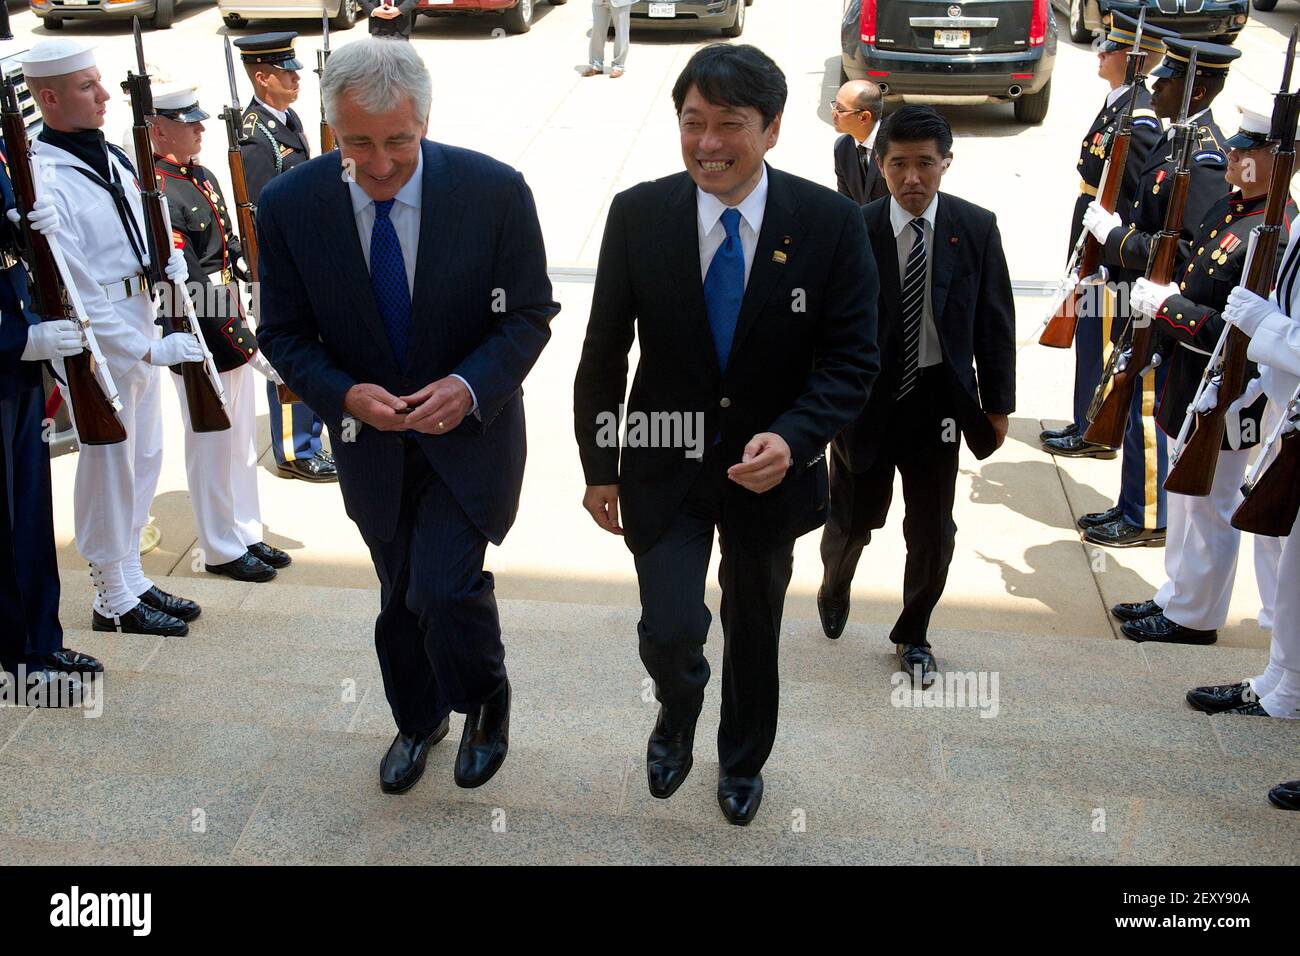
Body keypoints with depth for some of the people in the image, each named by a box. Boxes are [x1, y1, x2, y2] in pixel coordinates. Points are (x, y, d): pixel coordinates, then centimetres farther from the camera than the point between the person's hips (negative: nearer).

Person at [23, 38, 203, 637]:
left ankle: (132, 579, 31)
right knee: (109, 468, 2)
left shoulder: (111, 155, 8)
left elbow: (145, 226, 20)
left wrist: (170, 260, -2)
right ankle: (115, 602, 17)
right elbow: (77, 294, -22)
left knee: (143, 459, 16)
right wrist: (150, 350, -23)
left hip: (139, 328, 9)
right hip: (94, 342, -8)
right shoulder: (44, 182, -19)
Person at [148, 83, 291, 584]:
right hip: (202, 340, -9)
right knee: (212, 443, 3)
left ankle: (246, 536, 30)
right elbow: (188, 285, -23)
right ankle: (221, 550, 16)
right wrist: (243, 340, -23)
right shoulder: (158, 192, -18)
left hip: (233, 330, 9)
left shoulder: (203, 178, 11)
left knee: (241, 440, 17)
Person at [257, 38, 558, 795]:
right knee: (401, 597, 18)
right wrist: (344, 394, -23)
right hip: (369, 437, 3)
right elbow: (285, 333, -4)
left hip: (468, 429, -2)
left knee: (445, 589, -15)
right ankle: (417, 721, 46)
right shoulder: (290, 206, -13)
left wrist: (471, 385, -26)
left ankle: (487, 702, 19)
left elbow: (530, 314, -9)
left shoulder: (495, 191, -17)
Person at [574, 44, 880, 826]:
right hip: (665, 465, 0)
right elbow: (604, 352, -3)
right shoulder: (638, 215, -11)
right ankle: (678, 712, 30)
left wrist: (792, 439, -28)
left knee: (755, 634, 19)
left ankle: (744, 761, 48)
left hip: (772, 465, 1)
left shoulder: (831, 223, -14)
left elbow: (853, 360, -12)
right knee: (671, 631, -9)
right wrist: (601, 466, -1)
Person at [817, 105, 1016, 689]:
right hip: (865, 398, -1)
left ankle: (913, 635, 34)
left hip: (938, 400, 2)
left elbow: (995, 322, 1)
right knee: (853, 518, 15)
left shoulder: (976, 229, -6)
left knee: (932, 532, 11)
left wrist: (998, 402, 3)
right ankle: (835, 587, 49)